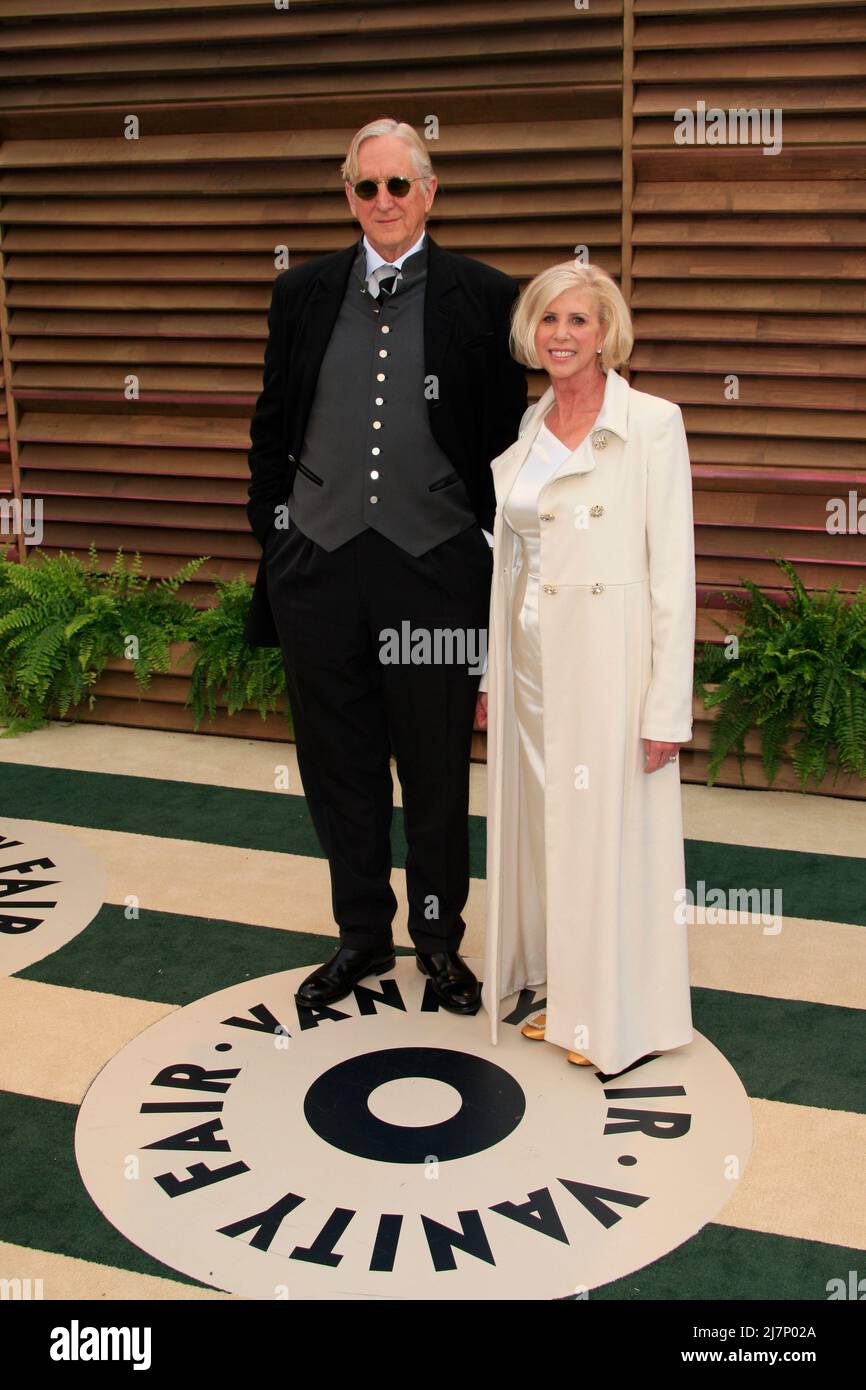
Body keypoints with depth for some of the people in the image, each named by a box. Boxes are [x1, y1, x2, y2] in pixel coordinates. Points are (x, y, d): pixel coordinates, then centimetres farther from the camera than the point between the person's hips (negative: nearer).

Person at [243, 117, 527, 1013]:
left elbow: (505, 443, 1)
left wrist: (496, 562, -1)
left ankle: (440, 940, 30)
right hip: (319, 568, 3)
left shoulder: (483, 298, 0)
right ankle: (362, 934, 32)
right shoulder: (302, 293, 8)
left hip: (433, 570, -2)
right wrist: (271, 534, 9)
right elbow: (272, 428, 14)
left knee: (437, 772, 10)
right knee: (339, 766, 13)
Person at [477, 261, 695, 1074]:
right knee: (543, 826, 14)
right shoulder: (521, 435, 9)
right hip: (530, 664, 6)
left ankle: (621, 1018, 21)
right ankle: (565, 996, 32)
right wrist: (492, 674, 13)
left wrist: (668, 706, -15)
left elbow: (673, 571, -12)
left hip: (610, 664, -6)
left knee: (612, 833, 3)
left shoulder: (652, 425, -8)